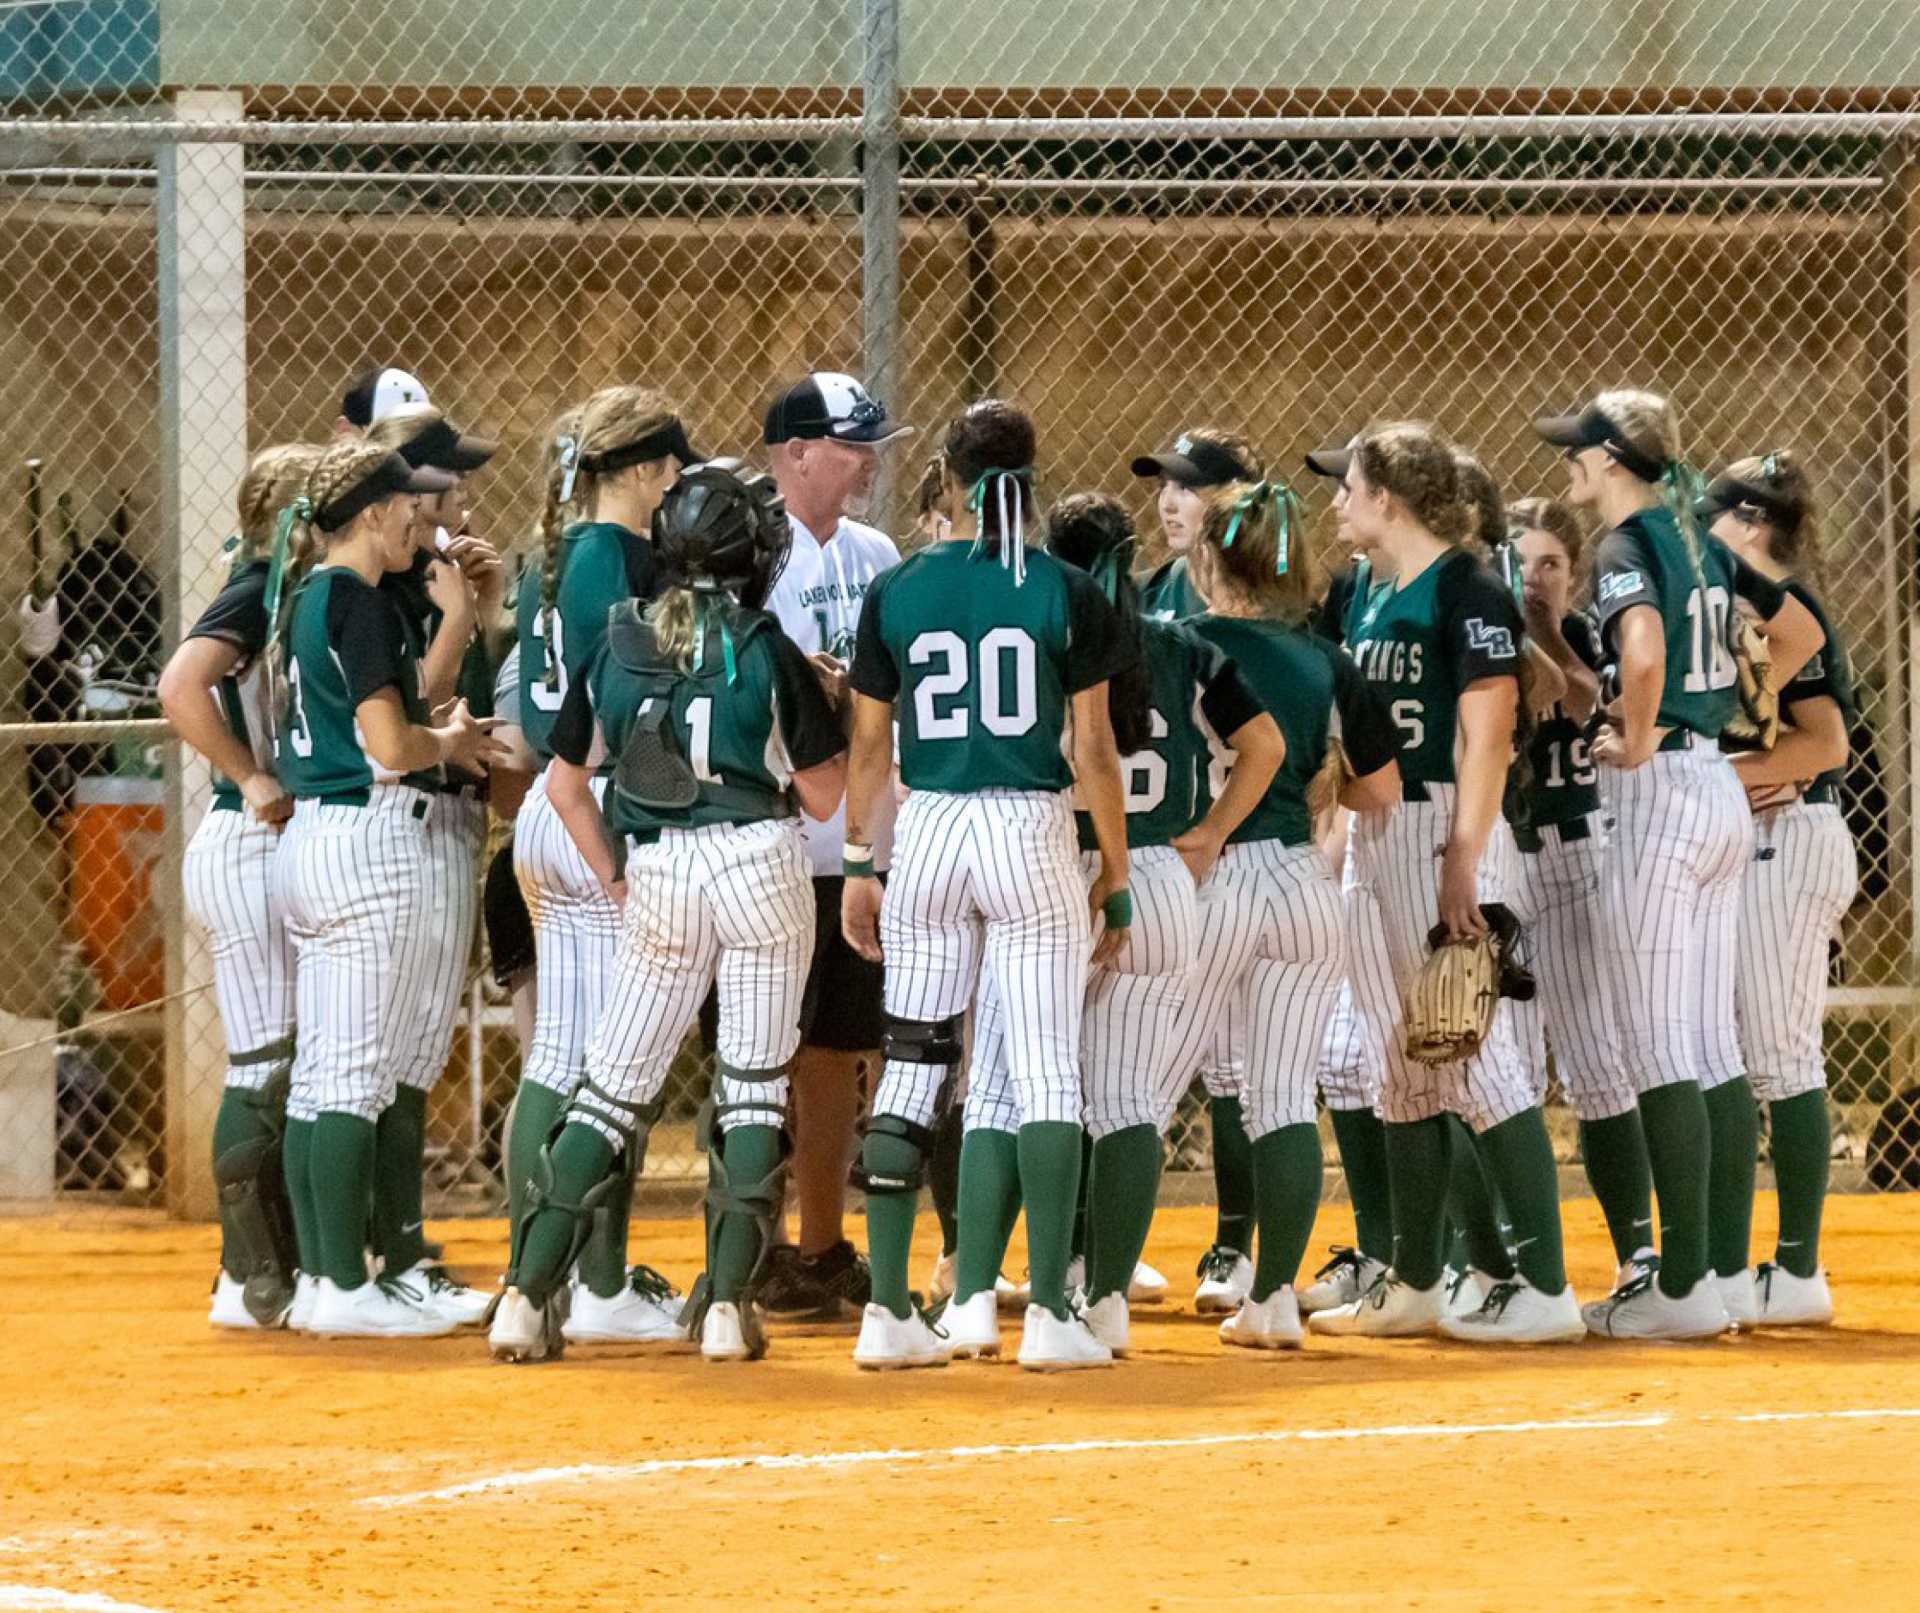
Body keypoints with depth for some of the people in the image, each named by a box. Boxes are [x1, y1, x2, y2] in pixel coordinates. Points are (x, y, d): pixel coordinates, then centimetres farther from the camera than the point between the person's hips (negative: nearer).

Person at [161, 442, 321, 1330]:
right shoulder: (259, 591, -12)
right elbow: (181, 685, -28)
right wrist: (253, 780, -21)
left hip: (288, 851, 9)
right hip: (250, 849, -9)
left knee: (299, 1065, 12)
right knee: (269, 1068, -8)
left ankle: (275, 1273, 18)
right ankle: (252, 1282, -4)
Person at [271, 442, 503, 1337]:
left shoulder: (307, 600, 15)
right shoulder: (361, 602, -13)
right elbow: (389, 743, -18)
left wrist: (439, 733, 11)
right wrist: (450, 742, 1)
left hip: (306, 837, 9)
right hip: (371, 837, -9)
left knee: (317, 1071, 10)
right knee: (358, 1073, -7)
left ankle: (320, 1278, 13)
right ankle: (346, 1287, -7)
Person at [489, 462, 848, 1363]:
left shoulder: (617, 646, 4)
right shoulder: (765, 652, -6)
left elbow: (564, 783, 8)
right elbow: (821, 796, -2)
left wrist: (612, 877, 16)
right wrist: (828, 714, 15)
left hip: (658, 874, 3)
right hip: (761, 860, -3)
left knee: (614, 1087, 8)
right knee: (755, 1087, 5)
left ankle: (529, 1294, 0)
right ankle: (727, 1302, -2)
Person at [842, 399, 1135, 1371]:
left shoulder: (898, 592, 2)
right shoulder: (1065, 595, -4)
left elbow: (869, 745, 5)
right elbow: (1092, 749, -4)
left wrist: (858, 865, 14)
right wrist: (1115, 878, 3)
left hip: (927, 833, 2)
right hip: (1032, 833, -2)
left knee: (912, 1064, 9)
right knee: (1047, 1071, 0)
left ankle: (888, 1310, 6)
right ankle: (1049, 1315, -6)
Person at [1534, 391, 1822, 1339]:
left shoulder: (1626, 550, -13)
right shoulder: (1699, 542, 12)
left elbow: (1644, 651, -34)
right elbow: (1802, 631, 24)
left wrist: (1637, 741, -18)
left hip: (1658, 794, -9)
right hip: (1722, 790, 9)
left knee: (1659, 1052, -7)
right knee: (1713, 1048, 11)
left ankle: (1685, 1288, -8)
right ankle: (1728, 1267, 13)